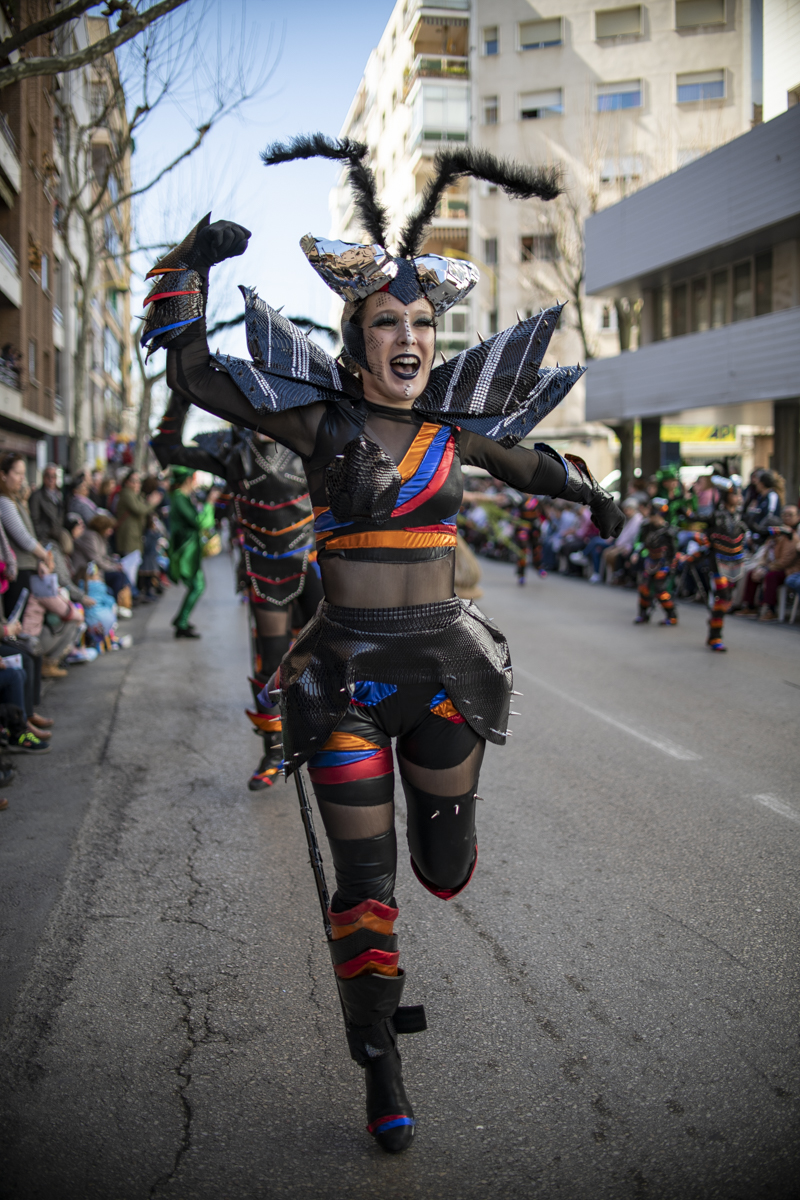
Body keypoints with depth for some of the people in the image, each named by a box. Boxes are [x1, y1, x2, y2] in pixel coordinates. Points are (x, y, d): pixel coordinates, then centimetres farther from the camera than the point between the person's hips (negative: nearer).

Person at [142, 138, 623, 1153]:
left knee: (447, 872, 12)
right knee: (363, 882, 2)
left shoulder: (455, 427, 4)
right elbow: (191, 372, 0)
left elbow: (528, 463, 24)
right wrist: (194, 263, -6)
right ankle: (382, 1078, 16)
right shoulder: (317, 417, -2)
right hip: (344, 669, -2)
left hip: (442, 663, 2)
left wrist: (591, 496, 38)